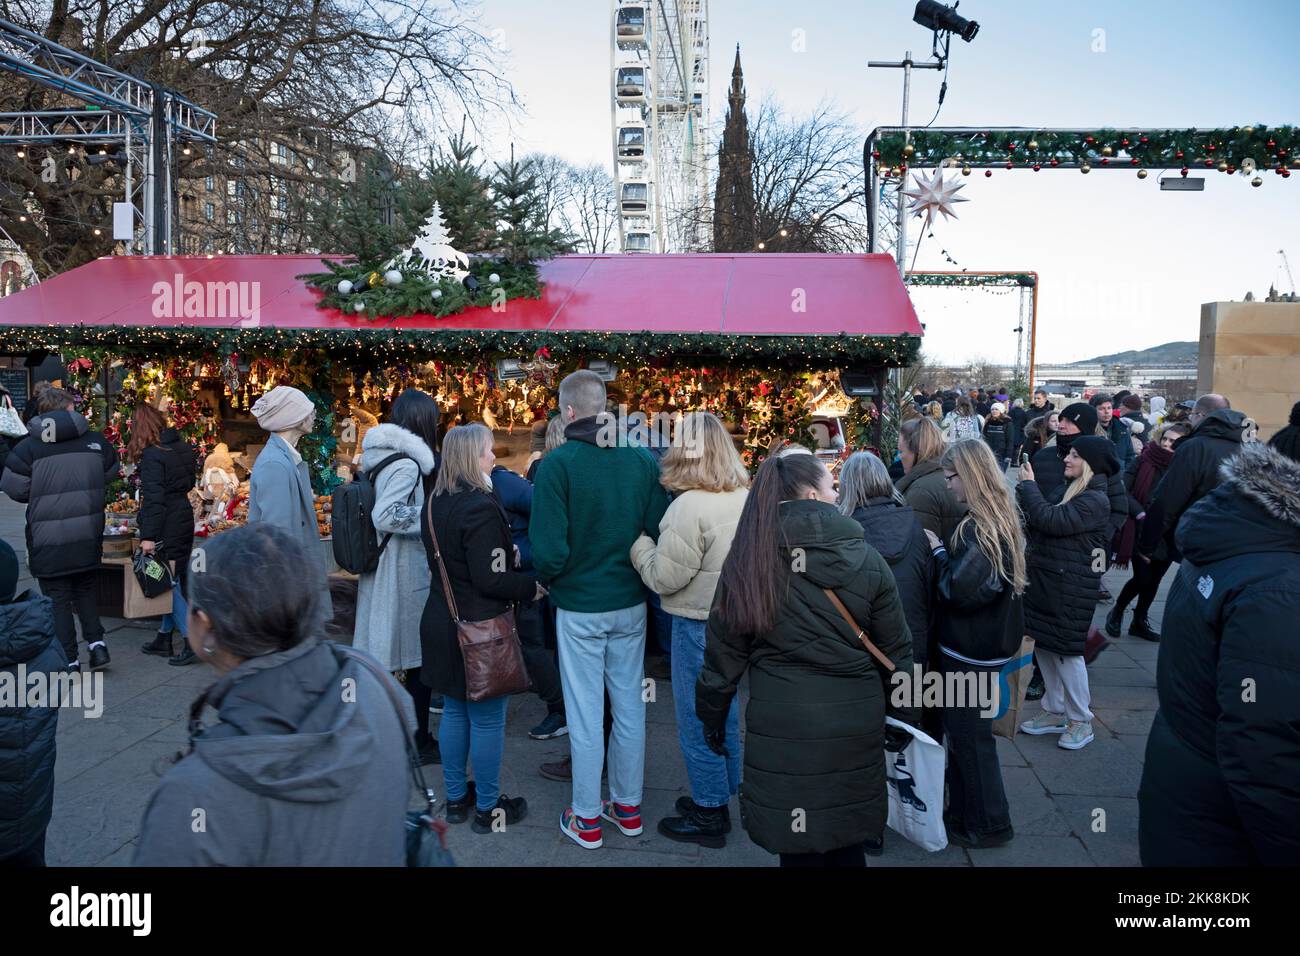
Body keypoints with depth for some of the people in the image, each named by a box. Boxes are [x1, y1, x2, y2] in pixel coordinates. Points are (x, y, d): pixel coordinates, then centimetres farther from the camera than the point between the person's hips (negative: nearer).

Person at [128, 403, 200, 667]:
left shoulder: (152, 456, -16)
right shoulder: (183, 448, 8)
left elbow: (153, 499, -20)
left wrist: (148, 536, -20)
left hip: (166, 527, -8)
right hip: (185, 519, 8)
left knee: (169, 583, -2)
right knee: (174, 581, 14)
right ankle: (164, 637, 24)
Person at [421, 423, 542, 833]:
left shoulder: (434, 504, 6)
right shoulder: (481, 508, -22)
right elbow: (491, 580, -23)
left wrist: (509, 556, 16)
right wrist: (533, 586, -8)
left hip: (442, 624, 9)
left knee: (454, 712, 18)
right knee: (487, 720, 5)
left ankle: (456, 798, 30)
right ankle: (487, 807, 17)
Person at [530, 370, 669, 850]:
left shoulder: (558, 463, -16)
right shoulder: (642, 460, -6)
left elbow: (549, 549, -19)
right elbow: (661, 531, -5)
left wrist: (549, 578, 2)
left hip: (580, 607, -3)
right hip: (631, 604, 4)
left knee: (585, 714, 8)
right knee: (629, 706, 16)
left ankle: (586, 819, 22)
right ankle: (628, 807, 31)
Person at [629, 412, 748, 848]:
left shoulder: (690, 505, -23)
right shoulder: (744, 497, 2)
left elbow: (664, 576, -20)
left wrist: (639, 543, -4)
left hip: (699, 623, -8)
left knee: (697, 718, 6)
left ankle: (707, 816, 19)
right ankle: (720, 798, 35)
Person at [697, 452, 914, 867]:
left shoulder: (750, 559, -6)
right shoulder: (867, 560, -4)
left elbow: (724, 650, -1)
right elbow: (897, 652, 3)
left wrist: (712, 715, 12)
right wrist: (902, 717, 16)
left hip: (781, 725, -1)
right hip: (855, 724, 1)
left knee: (798, 846, 12)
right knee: (847, 841, 19)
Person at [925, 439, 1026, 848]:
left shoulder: (980, 527, -24)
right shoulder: (1000, 517, 7)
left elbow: (961, 589, -28)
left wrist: (938, 551, -15)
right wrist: (945, 551, 4)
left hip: (970, 650, -9)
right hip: (977, 642, 9)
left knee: (970, 735, 6)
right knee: (962, 731, 19)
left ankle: (989, 824, 21)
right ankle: (963, 813, 33)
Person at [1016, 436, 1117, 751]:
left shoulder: (1094, 501, -17)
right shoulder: (1072, 491, 13)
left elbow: (1050, 520, -27)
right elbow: (1038, 524, 10)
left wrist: (1028, 485, -15)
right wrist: (1026, 490, -3)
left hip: (1071, 590, -9)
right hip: (1047, 583, 9)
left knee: (1066, 653, 1)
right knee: (1044, 647, 14)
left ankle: (1080, 721, 17)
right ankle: (1055, 712, 28)